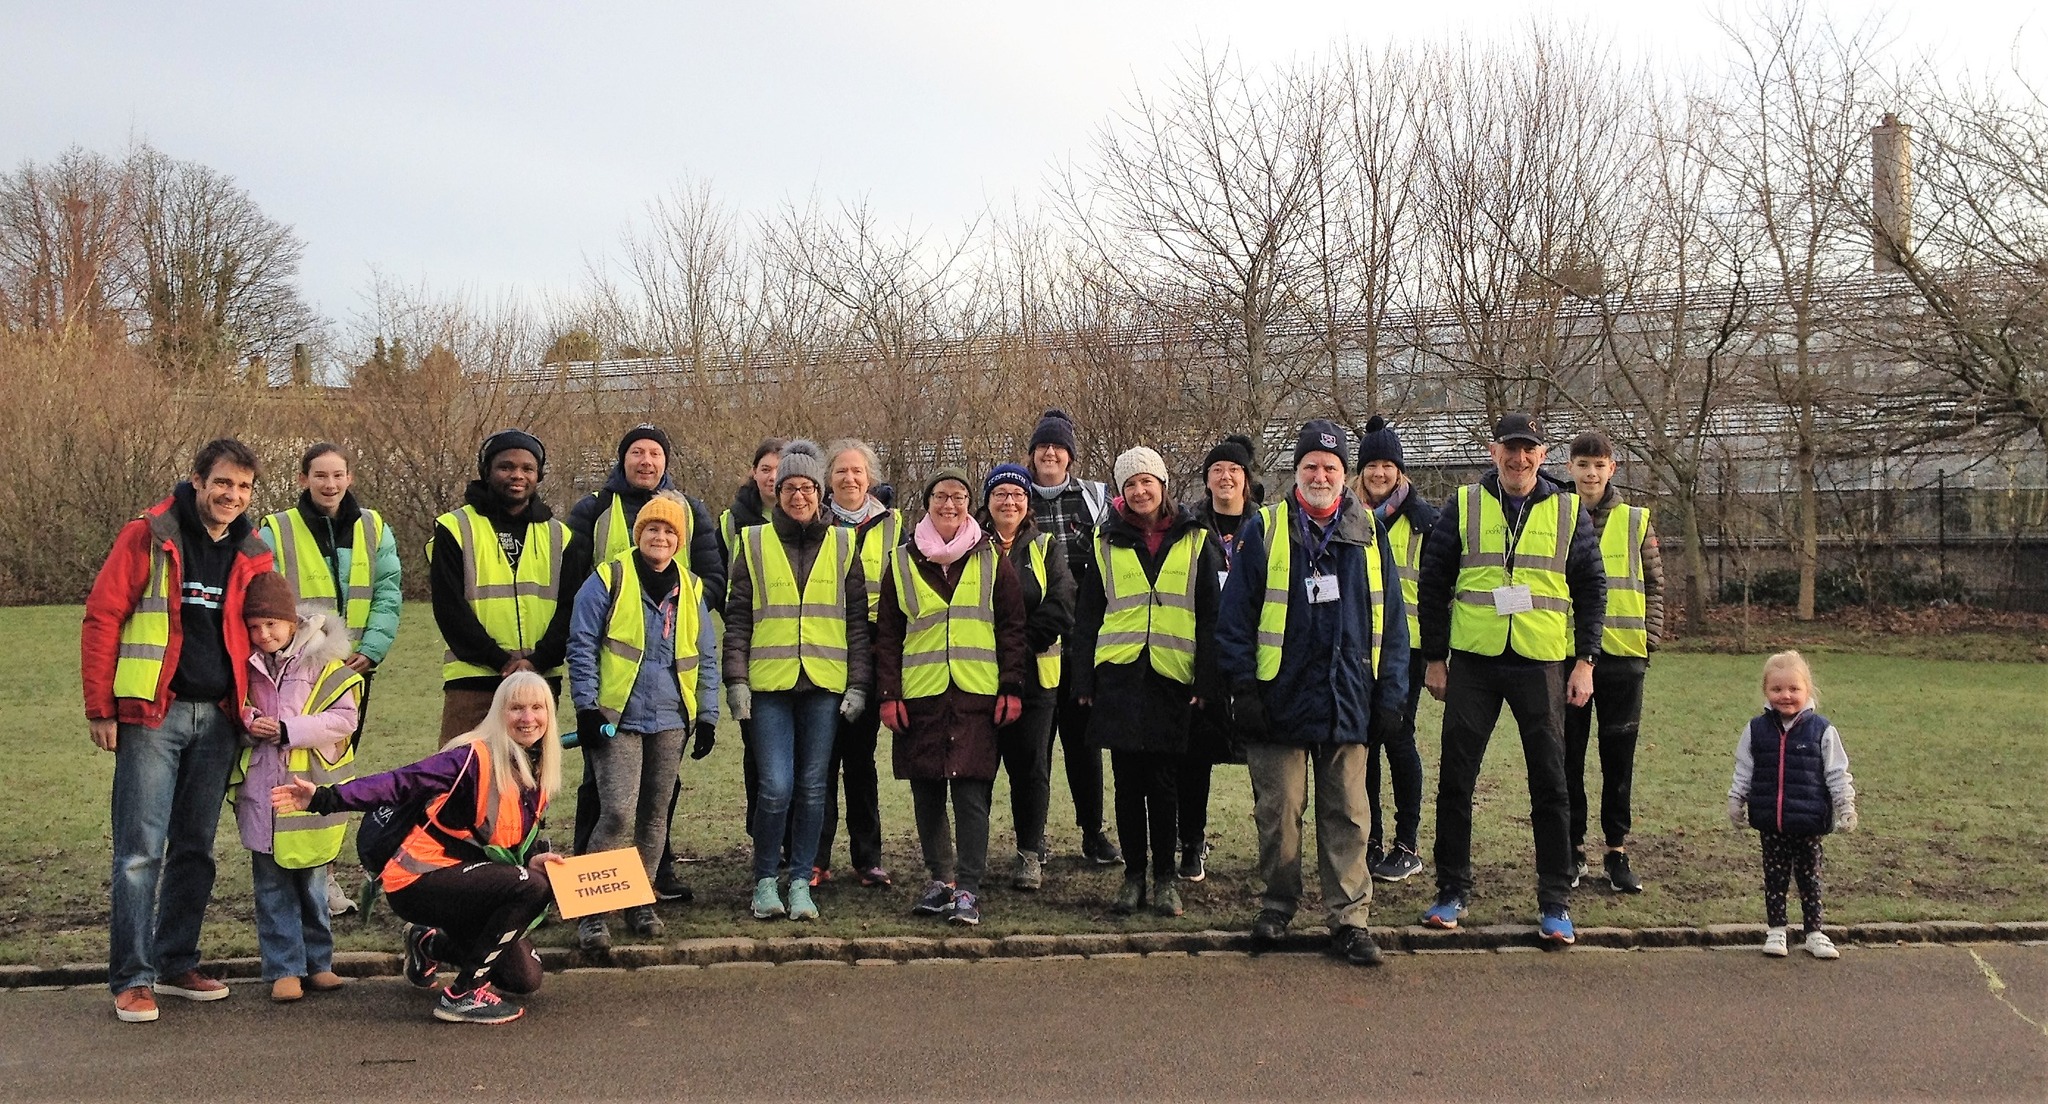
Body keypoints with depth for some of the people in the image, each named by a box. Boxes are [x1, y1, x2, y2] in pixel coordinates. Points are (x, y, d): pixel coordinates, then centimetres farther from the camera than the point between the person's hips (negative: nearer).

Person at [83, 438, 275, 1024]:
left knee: (196, 849, 11)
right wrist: (101, 709, -7)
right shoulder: (147, 537, -4)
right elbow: (102, 619, -4)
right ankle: (132, 979, 3)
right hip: (153, 715, -5)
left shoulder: (254, 554, 9)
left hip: (218, 718, 5)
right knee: (140, 850, -5)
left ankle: (177, 963, 23)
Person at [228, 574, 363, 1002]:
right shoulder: (247, 664, 4)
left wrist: (288, 730, -19)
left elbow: (344, 718, -10)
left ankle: (318, 962, 21)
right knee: (271, 884, 4)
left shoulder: (323, 660, -6)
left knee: (311, 881, 9)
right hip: (259, 792, 3)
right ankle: (284, 969, 12)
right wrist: (247, 722, -7)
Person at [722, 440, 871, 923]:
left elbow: (858, 621, 9)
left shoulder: (843, 546, 10)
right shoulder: (755, 544, 7)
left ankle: (801, 882, 17)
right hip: (770, 684, -1)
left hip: (825, 684, 1)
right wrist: (736, 679, -3)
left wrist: (858, 683, 1)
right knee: (775, 788, -7)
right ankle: (765, 881, 10)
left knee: (812, 787, 5)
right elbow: (737, 617, 6)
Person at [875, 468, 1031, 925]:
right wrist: (889, 694, 2)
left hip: (977, 697, -2)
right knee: (927, 794, 8)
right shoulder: (902, 561, 9)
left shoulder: (992, 560, 7)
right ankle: (939, 879, 22)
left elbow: (1012, 627, 6)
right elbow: (887, 634, 9)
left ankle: (968, 889, 0)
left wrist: (1012, 689, -2)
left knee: (971, 793, -6)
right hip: (919, 697, 2)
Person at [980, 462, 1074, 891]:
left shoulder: (1045, 548, 10)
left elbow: (1062, 603, -3)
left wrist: (1024, 640, -11)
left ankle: (1030, 854, 9)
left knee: (1031, 763, 0)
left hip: (1034, 673, 0)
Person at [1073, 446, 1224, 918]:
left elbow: (1210, 614, 5)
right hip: (1119, 675, 1)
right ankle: (1133, 876, 15)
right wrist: (1084, 681, 5)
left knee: (1162, 781, 2)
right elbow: (1086, 617, 11)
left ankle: (1165, 878, 13)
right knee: (1128, 781, 5)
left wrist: (1206, 680, -3)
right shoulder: (1107, 544, 10)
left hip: (1171, 678, -1)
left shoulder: (1195, 542, 7)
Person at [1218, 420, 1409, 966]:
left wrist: (1390, 691, 4)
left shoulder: (1368, 533, 8)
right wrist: (1244, 687, -6)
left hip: (1347, 701, 2)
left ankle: (1349, 919, 13)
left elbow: (1390, 615, 9)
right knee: (1279, 810, 6)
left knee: (1346, 814, 6)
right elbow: (1237, 612, 0)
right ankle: (1277, 905, 23)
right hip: (1280, 698, -2)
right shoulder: (1264, 530, 2)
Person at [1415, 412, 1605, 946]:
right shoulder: (1463, 505, 4)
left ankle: (1556, 903, 11)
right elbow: (1432, 583, 6)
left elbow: (1592, 589, 9)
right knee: (1455, 780, 4)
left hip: (1542, 664, 0)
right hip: (1472, 662, 0)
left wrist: (1585, 660, 1)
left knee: (1549, 783, 2)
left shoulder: (1568, 510, 6)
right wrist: (1434, 657, 3)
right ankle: (1452, 891, 17)